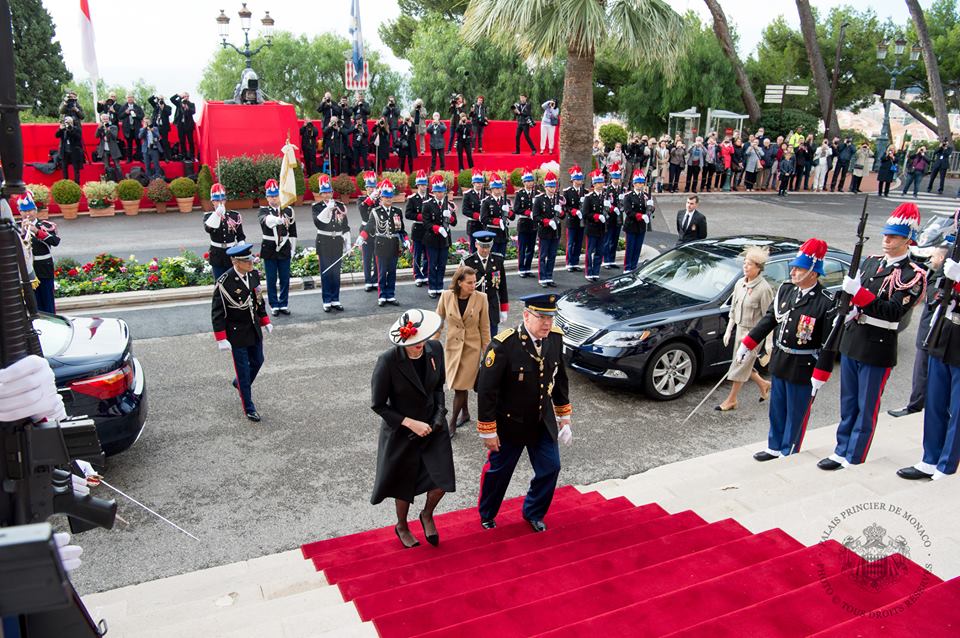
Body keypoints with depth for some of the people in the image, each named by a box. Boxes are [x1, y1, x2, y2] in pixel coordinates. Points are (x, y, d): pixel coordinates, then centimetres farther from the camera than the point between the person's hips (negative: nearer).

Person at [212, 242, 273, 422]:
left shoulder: (254, 274, -5)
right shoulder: (224, 283, -24)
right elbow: (217, 313, -18)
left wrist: (265, 321, 14)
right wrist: (221, 339, -19)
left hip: (254, 330, 6)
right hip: (237, 334, -6)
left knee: (258, 362, 21)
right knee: (243, 370, 4)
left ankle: (240, 383, 50)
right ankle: (249, 408, 20)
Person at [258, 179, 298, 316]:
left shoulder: (288, 210, 5)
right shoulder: (264, 211, -2)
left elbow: (293, 232, 11)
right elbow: (265, 220, -29)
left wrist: (292, 249, 9)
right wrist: (279, 220, -47)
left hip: (284, 249, 2)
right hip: (269, 250, -2)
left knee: (285, 279, 6)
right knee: (271, 280, 4)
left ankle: (283, 304, 18)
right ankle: (274, 306, 13)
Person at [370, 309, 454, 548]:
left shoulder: (435, 350, -12)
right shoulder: (388, 361, -26)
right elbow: (378, 405, -16)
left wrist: (440, 411, -10)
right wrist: (411, 423, -21)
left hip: (433, 426, 3)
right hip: (401, 431, -3)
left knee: (442, 478, -1)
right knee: (404, 484, 16)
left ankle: (427, 515, 33)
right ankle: (402, 527, 47)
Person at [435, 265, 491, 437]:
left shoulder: (481, 298, -14)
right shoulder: (446, 296, -12)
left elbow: (484, 328, -5)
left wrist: (487, 352, -2)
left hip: (472, 347, -2)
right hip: (452, 346, 2)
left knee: (460, 386, 0)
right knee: (458, 384, 16)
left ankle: (452, 424, 14)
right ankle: (465, 413, 41)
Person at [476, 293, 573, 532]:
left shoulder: (555, 337, -10)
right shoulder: (504, 344, -27)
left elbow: (559, 378, 6)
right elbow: (486, 389, -21)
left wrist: (563, 414, 11)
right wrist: (488, 430, -15)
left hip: (543, 422, 5)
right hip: (510, 423, -4)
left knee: (550, 468, 9)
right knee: (498, 471, 15)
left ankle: (534, 513, 37)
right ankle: (487, 515, 42)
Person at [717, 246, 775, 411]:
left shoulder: (764, 288, -19)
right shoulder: (739, 283, 3)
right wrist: (728, 330, 10)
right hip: (740, 329, 7)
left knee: (741, 365, 0)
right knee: (744, 365, 16)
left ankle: (731, 400, 13)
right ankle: (763, 384, 40)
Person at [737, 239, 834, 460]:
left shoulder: (825, 302, -17)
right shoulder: (785, 289, 1)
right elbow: (768, 319, 9)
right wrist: (747, 345, 8)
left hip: (802, 369, -6)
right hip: (779, 361, 6)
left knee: (795, 415, 8)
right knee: (776, 410, 19)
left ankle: (788, 455, 22)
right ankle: (774, 448, 34)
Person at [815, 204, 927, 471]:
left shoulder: (913, 275, -10)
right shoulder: (870, 262, 9)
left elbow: (894, 312, -20)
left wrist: (859, 293, -27)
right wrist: (847, 310, -3)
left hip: (877, 351, -6)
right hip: (851, 343, 6)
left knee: (866, 408, 5)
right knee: (848, 404, 16)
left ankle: (853, 458, 14)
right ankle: (841, 449, 27)